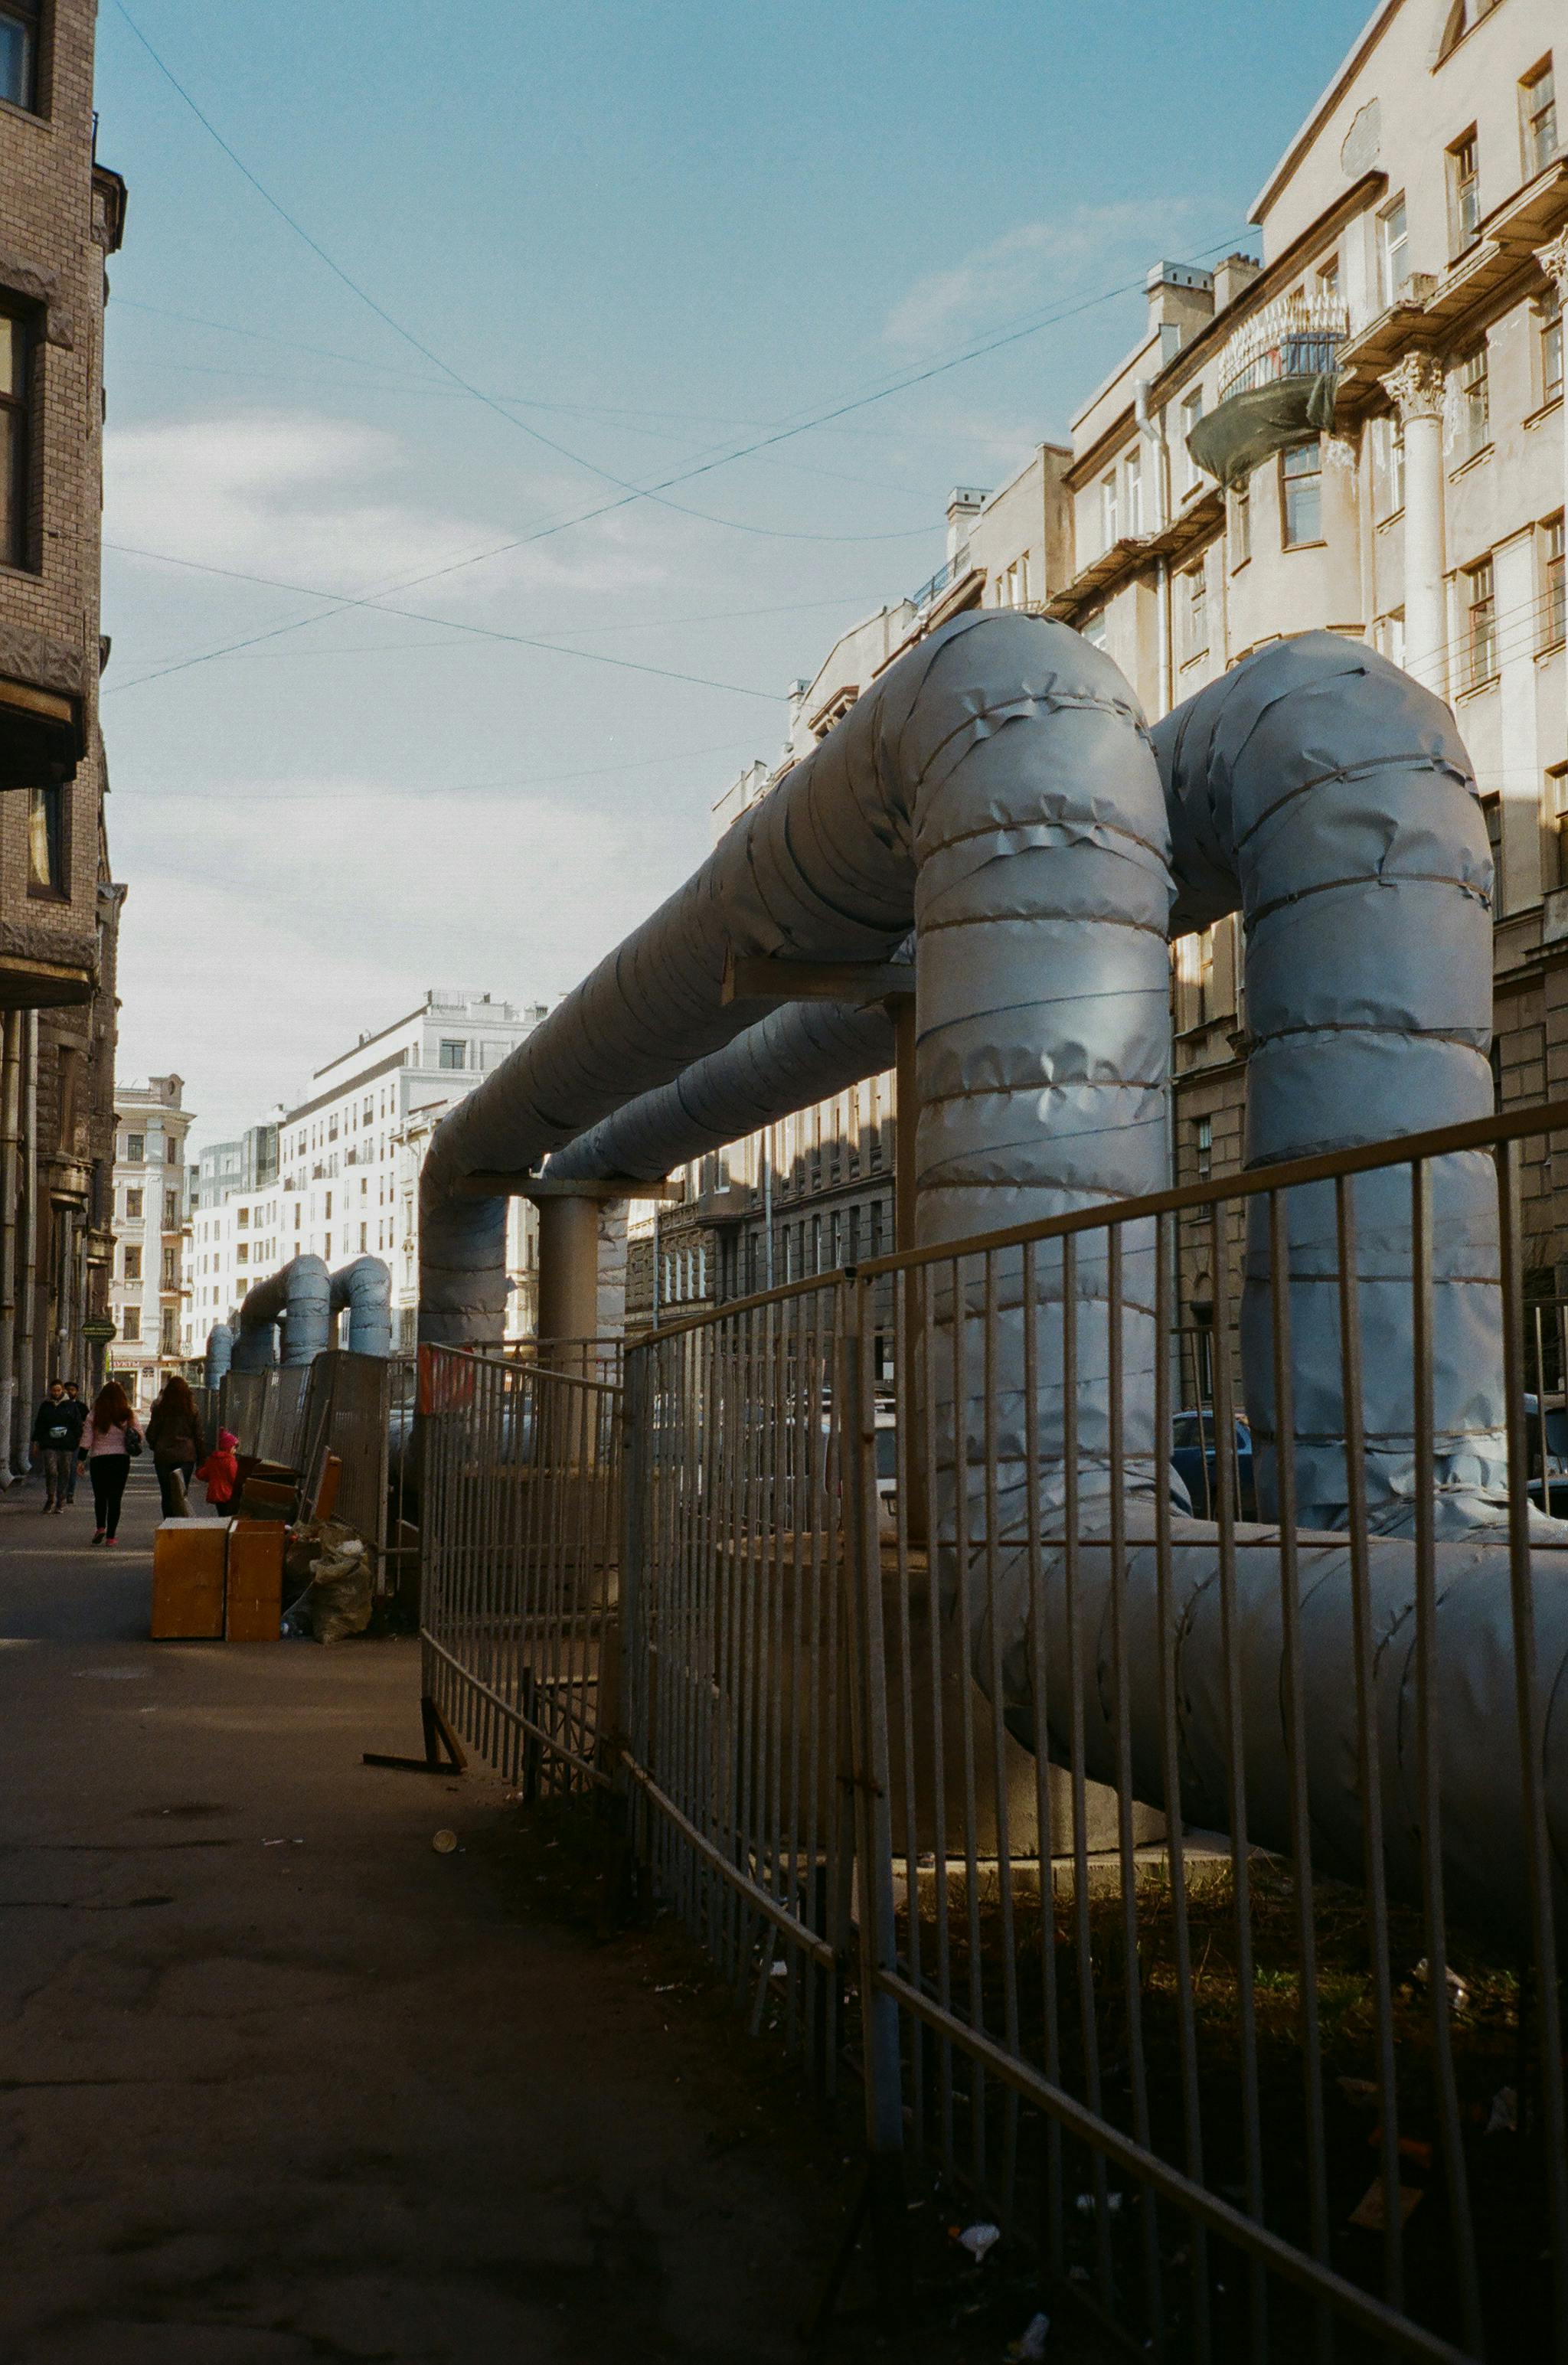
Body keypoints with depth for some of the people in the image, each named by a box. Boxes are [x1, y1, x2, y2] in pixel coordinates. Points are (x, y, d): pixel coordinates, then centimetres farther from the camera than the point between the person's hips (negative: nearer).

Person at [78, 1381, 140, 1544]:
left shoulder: (94, 1415, -2)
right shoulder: (128, 1415, -2)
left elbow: (86, 1440, -1)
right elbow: (139, 1435, 0)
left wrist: (81, 1460, 4)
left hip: (98, 1459, 0)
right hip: (121, 1459, 0)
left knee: (100, 1496, 15)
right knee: (115, 1498, 5)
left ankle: (101, 1527, -4)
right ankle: (110, 1536, 2)